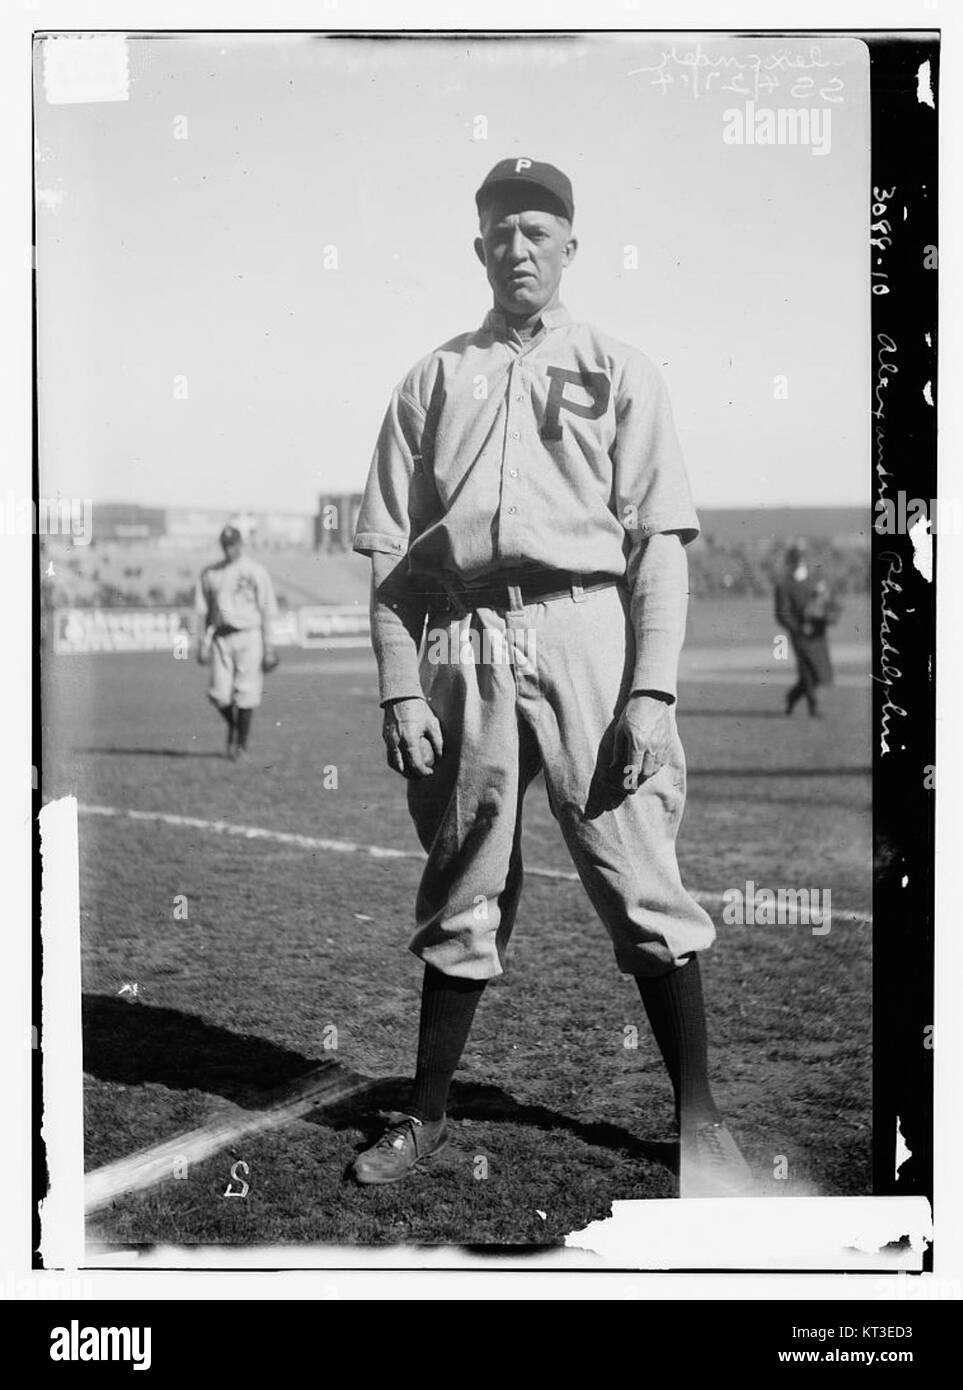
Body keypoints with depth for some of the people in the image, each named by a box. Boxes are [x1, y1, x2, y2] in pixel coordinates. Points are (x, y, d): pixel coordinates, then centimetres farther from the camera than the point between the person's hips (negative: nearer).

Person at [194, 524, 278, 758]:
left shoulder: (255, 572, 2)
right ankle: (232, 727, 24)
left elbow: (267, 611, 0)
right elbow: (201, 610, 13)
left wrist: (268, 646, -6)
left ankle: (241, 744, 5)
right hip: (220, 636, 3)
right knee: (219, 694, -4)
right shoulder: (210, 573, 11)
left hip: (248, 636, -3)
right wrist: (202, 643, 6)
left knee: (246, 693, -5)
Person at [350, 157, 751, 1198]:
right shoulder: (432, 379, 18)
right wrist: (400, 688, 0)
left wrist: (651, 689, -8)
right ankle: (428, 1111, 19)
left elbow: (658, 539, 3)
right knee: (462, 886, 8)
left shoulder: (620, 371, 13)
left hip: (585, 633, -2)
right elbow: (387, 546, 12)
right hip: (461, 646, 2)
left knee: (640, 879, -5)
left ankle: (699, 1121, 4)